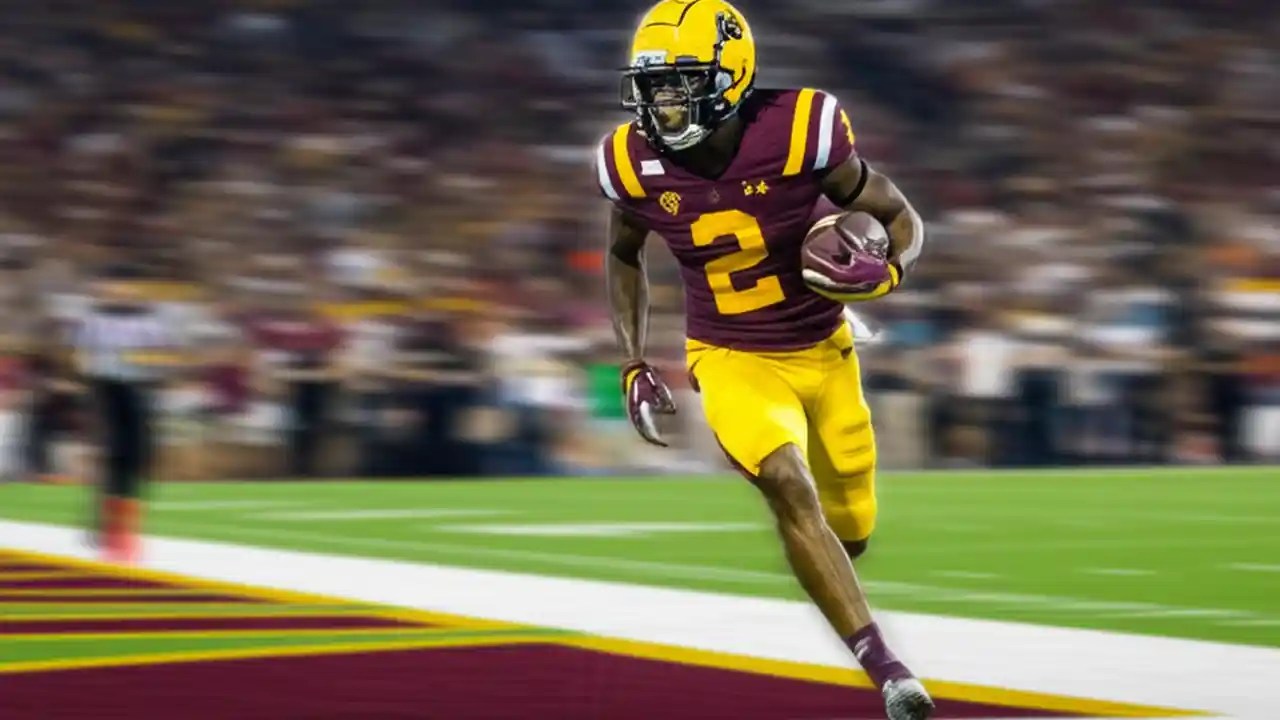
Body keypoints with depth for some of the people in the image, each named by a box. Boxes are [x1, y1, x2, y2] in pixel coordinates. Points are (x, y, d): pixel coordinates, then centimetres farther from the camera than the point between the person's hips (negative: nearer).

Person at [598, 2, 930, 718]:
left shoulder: (800, 133, -22)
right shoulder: (636, 163, -13)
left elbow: (902, 220, -9)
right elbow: (625, 257, 10)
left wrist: (887, 273, -30)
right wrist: (635, 364, 4)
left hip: (824, 352, 1)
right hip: (733, 362, 0)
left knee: (849, 531, 11)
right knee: (789, 488, -28)